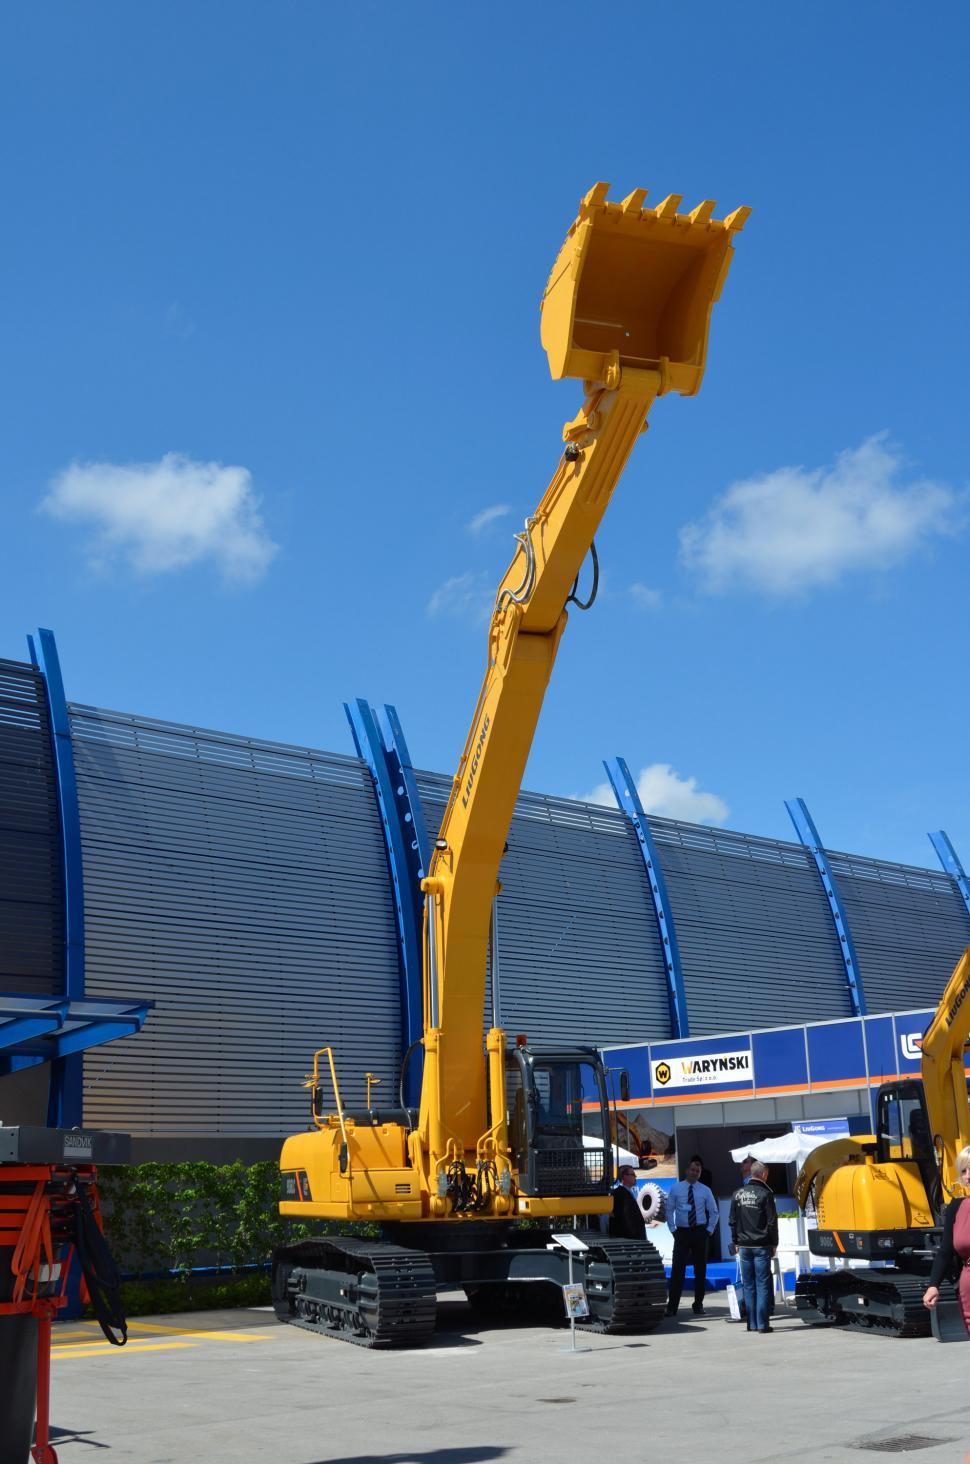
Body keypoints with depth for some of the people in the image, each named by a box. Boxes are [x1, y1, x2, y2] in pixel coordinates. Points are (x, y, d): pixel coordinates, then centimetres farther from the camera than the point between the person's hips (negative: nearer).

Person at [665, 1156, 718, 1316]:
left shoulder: (705, 1191, 4)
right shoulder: (676, 1188, 1)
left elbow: (714, 1212, 11)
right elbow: (669, 1210, 7)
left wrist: (709, 1230, 3)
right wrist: (673, 1229, 0)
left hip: (700, 1232, 1)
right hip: (682, 1232, -1)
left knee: (700, 1270, 7)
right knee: (677, 1269, -7)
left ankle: (698, 1305, 17)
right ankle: (672, 1307, -5)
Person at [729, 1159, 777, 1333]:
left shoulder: (737, 1194, 6)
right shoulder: (765, 1194, -8)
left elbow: (732, 1220, 9)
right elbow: (772, 1222, -8)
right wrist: (774, 1244, 1)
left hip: (744, 1246, 4)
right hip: (762, 1246, -4)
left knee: (748, 1286, 9)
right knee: (762, 1285, 0)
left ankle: (752, 1323, 10)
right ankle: (762, 1324, -3)